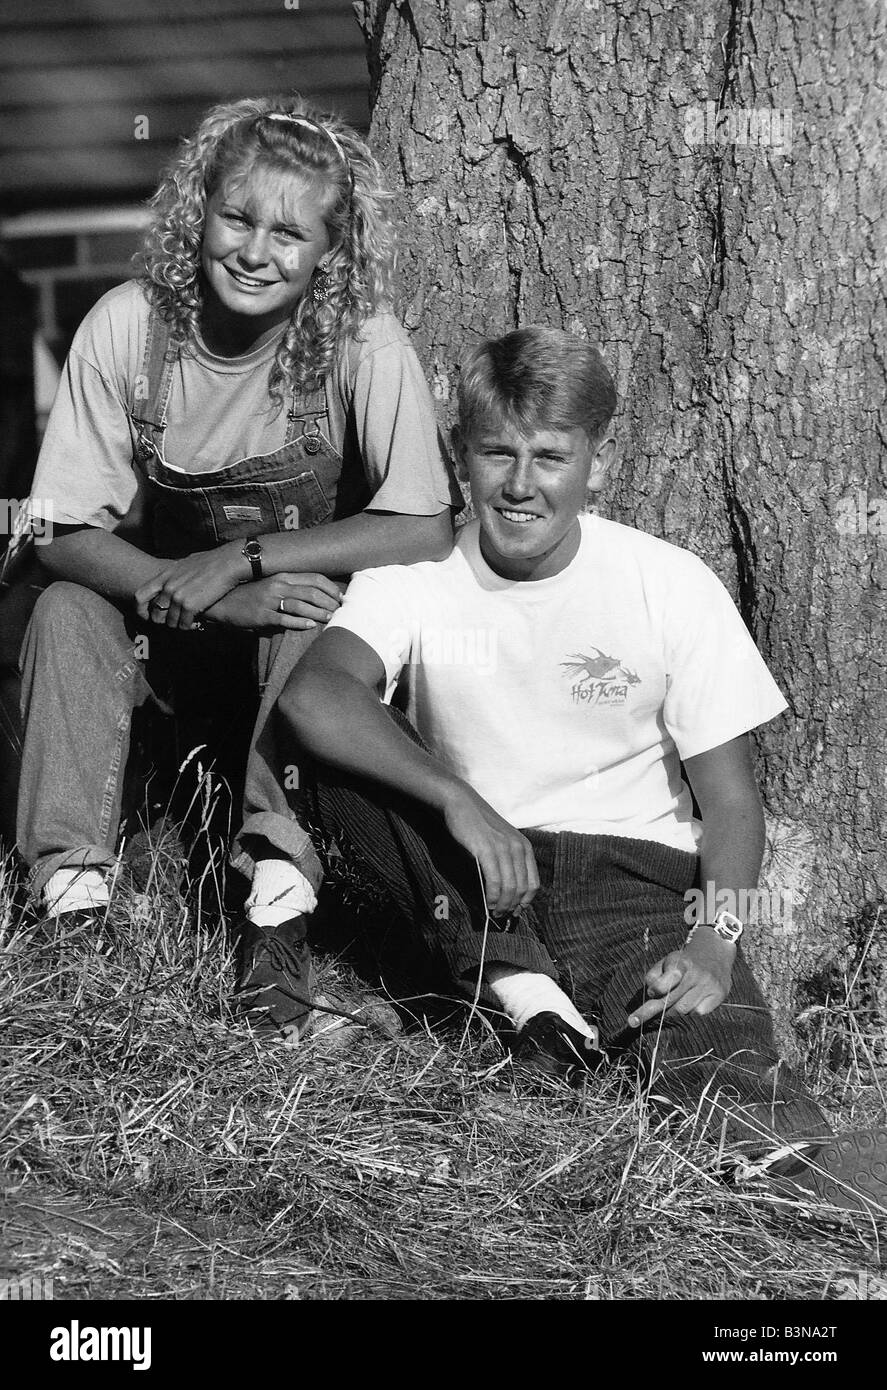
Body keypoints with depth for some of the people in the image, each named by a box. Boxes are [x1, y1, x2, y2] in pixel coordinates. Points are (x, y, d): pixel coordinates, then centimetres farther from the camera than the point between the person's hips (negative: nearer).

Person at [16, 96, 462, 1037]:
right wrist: (207, 601, -32)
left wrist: (241, 558, -30)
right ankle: (70, 890, -21)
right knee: (66, 611, -24)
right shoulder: (126, 327, -16)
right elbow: (70, 537, -15)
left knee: (309, 609, -33)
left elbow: (425, 530, -25)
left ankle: (279, 893, -30)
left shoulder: (360, 341, -20)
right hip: (172, 638, 2)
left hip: (311, 632, -2)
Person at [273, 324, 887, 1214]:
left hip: (635, 869, -1)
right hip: (472, 880, 2)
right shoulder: (415, 576, -4)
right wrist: (459, 801, -37)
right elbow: (311, 696, -25)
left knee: (700, 1032, -33)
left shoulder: (672, 587, -5)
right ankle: (525, 997, -22)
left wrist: (713, 939, -21)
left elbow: (728, 796, -3)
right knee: (336, 759, -24)